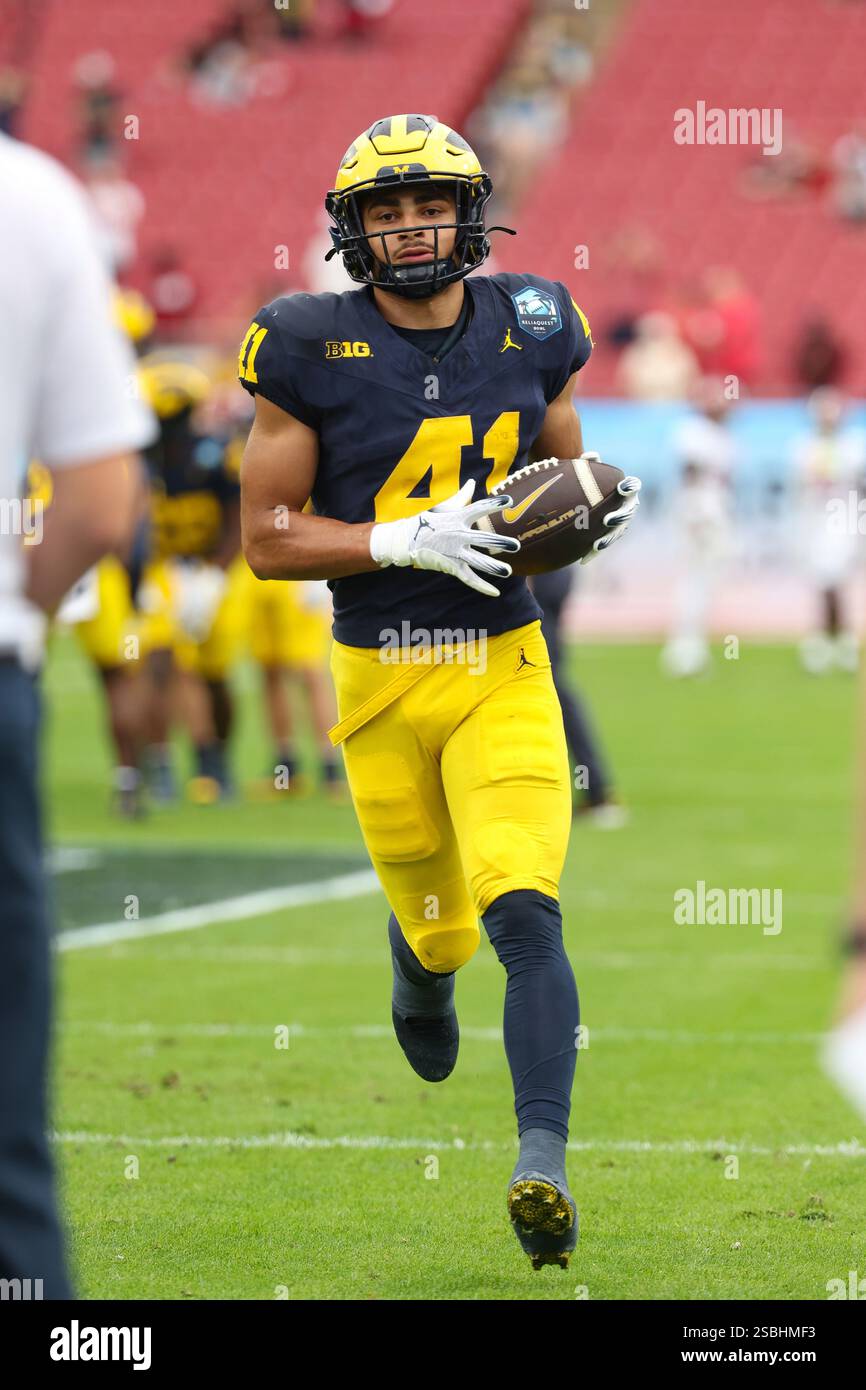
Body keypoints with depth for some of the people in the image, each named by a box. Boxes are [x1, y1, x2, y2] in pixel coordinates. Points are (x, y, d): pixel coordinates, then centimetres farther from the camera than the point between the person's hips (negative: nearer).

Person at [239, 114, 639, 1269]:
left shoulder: (527, 332, 1)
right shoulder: (313, 352, -8)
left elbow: (564, 470, 18)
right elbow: (266, 538, -8)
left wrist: (600, 511, -7)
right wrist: (410, 541, -21)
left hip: (504, 668, 0)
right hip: (382, 680, 0)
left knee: (524, 916, -17)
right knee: (441, 929, 13)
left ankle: (543, 1168, -20)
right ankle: (420, 970, 52)